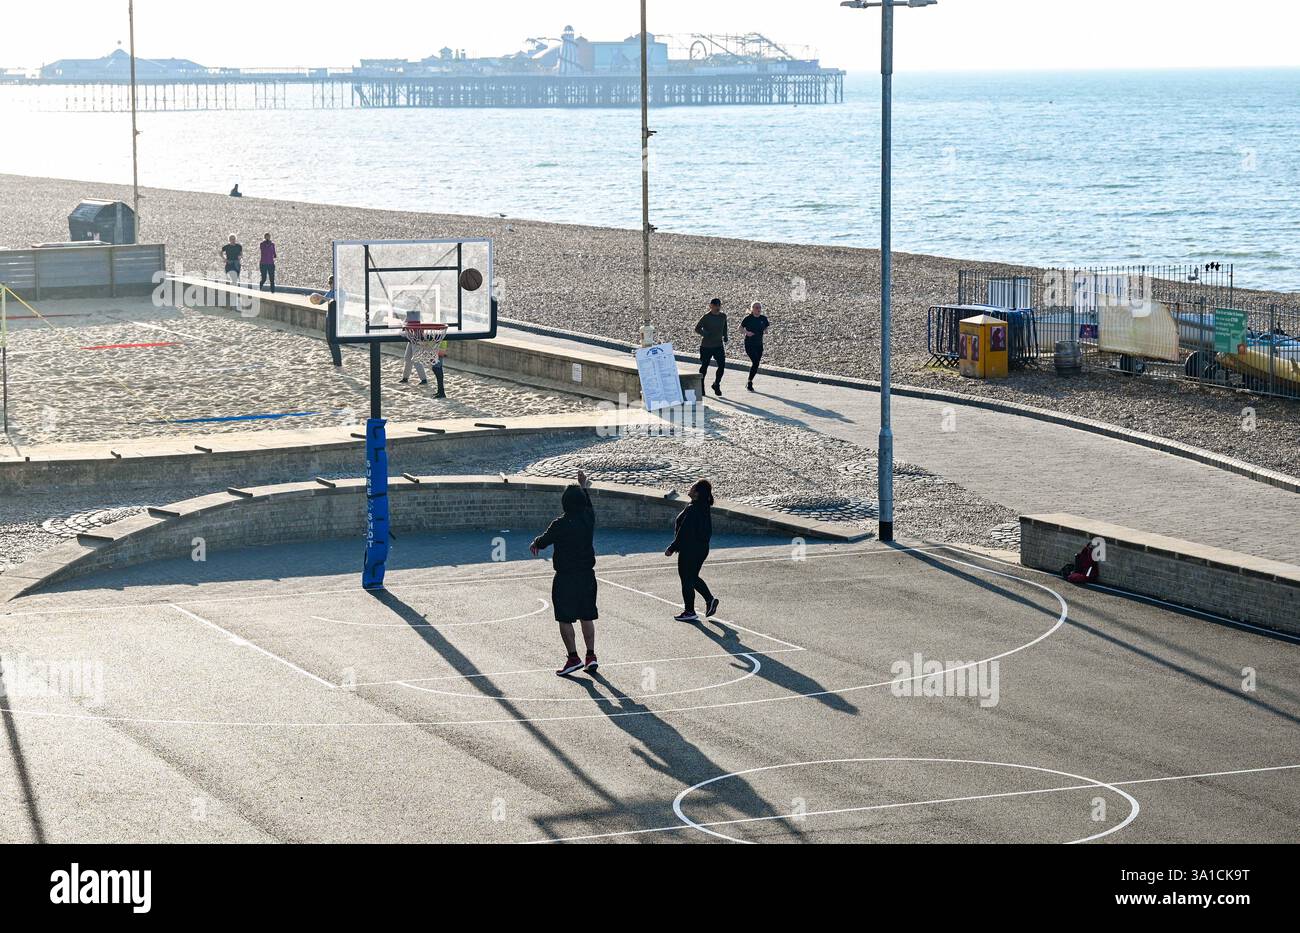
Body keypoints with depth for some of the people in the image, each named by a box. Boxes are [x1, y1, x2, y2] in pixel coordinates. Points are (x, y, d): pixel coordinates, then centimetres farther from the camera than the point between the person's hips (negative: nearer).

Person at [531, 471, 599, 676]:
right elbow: (587, 504, 21)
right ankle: (591, 656, 15)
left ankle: (573, 658, 0)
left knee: (565, 619, 2)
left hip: (566, 578, -6)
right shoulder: (589, 518, -3)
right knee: (587, 617, 14)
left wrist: (535, 544, 21)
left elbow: (543, 541, -2)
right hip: (587, 574, 6)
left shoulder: (561, 525, -18)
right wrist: (583, 487, 38)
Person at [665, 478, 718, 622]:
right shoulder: (704, 507, 5)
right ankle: (710, 599, 21)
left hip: (689, 550, -9)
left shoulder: (692, 510, -25)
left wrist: (672, 548, -14)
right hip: (702, 549, 9)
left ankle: (689, 612, 13)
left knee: (687, 581, 4)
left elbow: (684, 532, -24)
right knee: (693, 578, 24)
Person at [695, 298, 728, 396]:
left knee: (722, 366, -7)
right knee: (704, 366, 5)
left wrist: (725, 338, 14)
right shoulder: (706, 317, -11)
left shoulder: (723, 316, 6)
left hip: (719, 346, 4)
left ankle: (716, 385, 11)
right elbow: (697, 329, -12)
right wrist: (706, 334, -25)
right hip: (706, 346, -4)